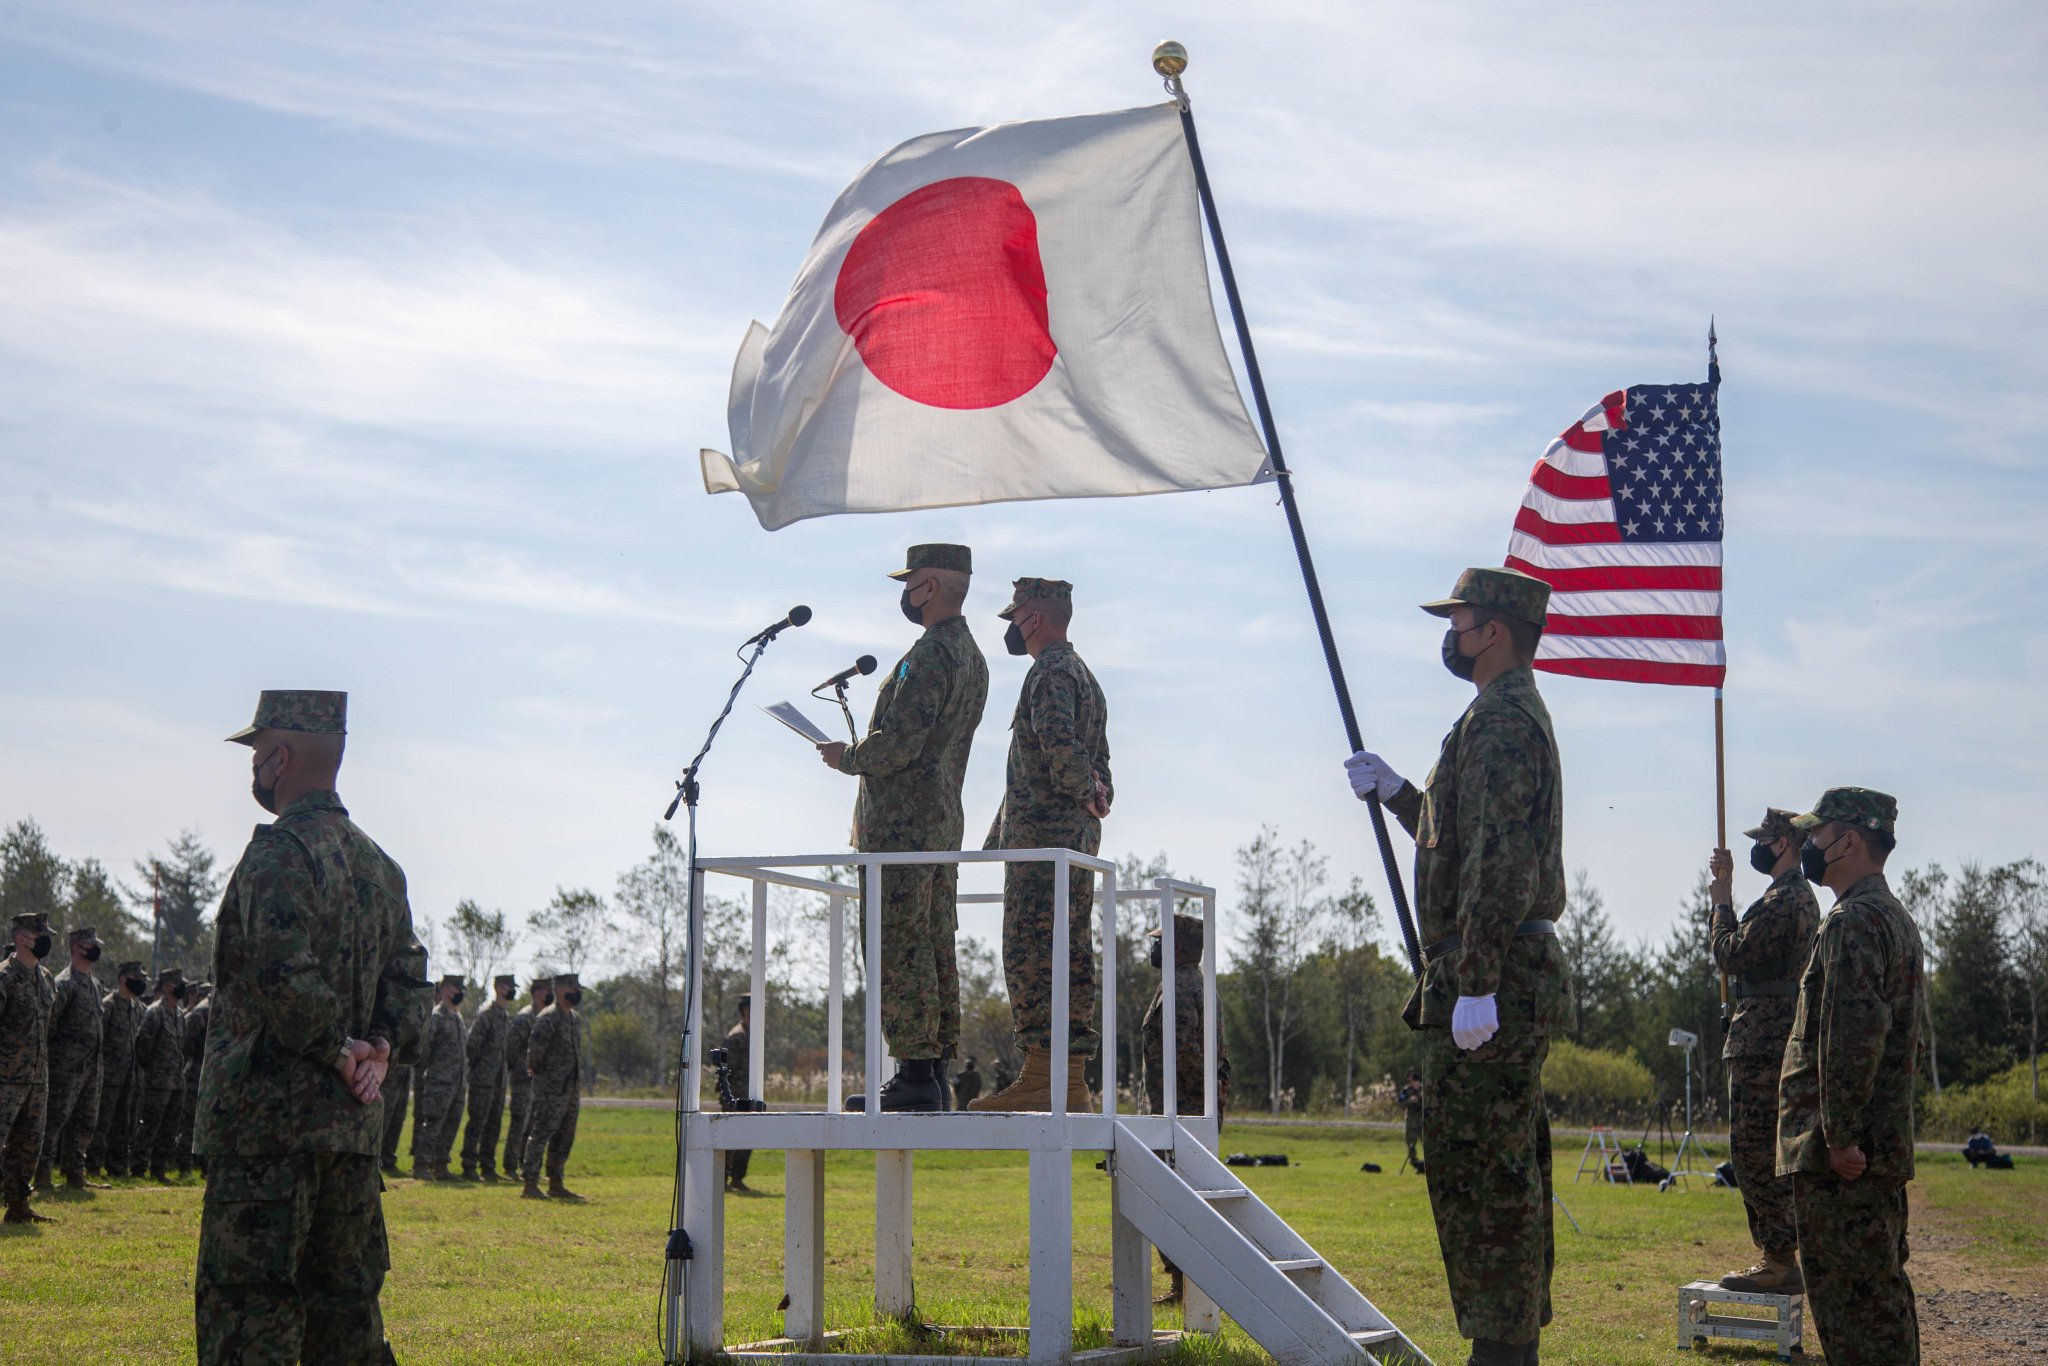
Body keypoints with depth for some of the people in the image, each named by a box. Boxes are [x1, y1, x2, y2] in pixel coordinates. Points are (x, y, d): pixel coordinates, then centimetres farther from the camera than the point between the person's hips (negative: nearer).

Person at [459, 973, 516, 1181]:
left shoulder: (508, 1015, 14)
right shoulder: (486, 1014, -13)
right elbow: (472, 1043, -16)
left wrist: (502, 1069, 14)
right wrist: (476, 1066, -7)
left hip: (500, 1079, 8)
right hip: (484, 1078, -8)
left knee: (494, 1125, 11)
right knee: (477, 1123, -5)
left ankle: (488, 1168, 17)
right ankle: (469, 1168, -1)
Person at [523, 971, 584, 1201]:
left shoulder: (576, 1019, 15)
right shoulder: (548, 1018, -14)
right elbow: (536, 1045, -24)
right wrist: (535, 1068, -10)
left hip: (571, 1088, 9)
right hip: (551, 1089, -9)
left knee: (564, 1139, 12)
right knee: (540, 1136, -7)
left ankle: (556, 1185, 19)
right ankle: (531, 1185, -6)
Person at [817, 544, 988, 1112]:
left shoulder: (930, 654, -14)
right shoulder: (973, 656, 17)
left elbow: (899, 743, -21)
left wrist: (847, 757, -3)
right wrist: (862, 753, 18)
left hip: (901, 822, -10)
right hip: (945, 820, 10)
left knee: (899, 947, -8)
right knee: (934, 948, 9)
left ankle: (914, 1073, -9)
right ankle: (932, 1073, 11)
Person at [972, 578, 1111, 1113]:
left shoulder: (1050, 673, -9)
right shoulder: (1084, 676, 23)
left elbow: (1059, 745, -25)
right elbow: (1098, 761, 25)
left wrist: (1084, 795, -12)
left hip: (1043, 832, -10)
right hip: (1078, 838, 10)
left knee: (1030, 949, -11)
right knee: (1071, 953, 8)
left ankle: (1040, 1074, -15)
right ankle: (1072, 1079, 7)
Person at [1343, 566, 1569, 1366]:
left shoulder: (1501, 721, -13)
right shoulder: (1516, 717, 20)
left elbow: (1503, 861, -23)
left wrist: (1476, 985, -26)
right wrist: (1395, 793, 29)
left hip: (1494, 977, -11)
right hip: (1514, 974, 11)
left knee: (1478, 1166, -9)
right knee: (1504, 1170, 13)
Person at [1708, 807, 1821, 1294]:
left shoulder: (1782, 899, -16)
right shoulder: (1801, 897, 18)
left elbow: (1731, 955, -19)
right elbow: (1743, 948, 20)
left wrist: (1721, 902, -6)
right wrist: (1725, 893, 12)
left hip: (1762, 1042, -11)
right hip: (1777, 1041, 11)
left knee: (1754, 1153, -8)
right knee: (1766, 1154, 15)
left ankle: (1779, 1264, -7)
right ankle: (1781, 1259, 18)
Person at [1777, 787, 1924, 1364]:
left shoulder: (1854, 921, -14)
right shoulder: (1896, 918, 19)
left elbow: (1853, 1035, -24)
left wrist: (1840, 1136, -23)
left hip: (1841, 1155, -10)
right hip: (1885, 1143, 10)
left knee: (1848, 1294, -9)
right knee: (1883, 1289, 14)